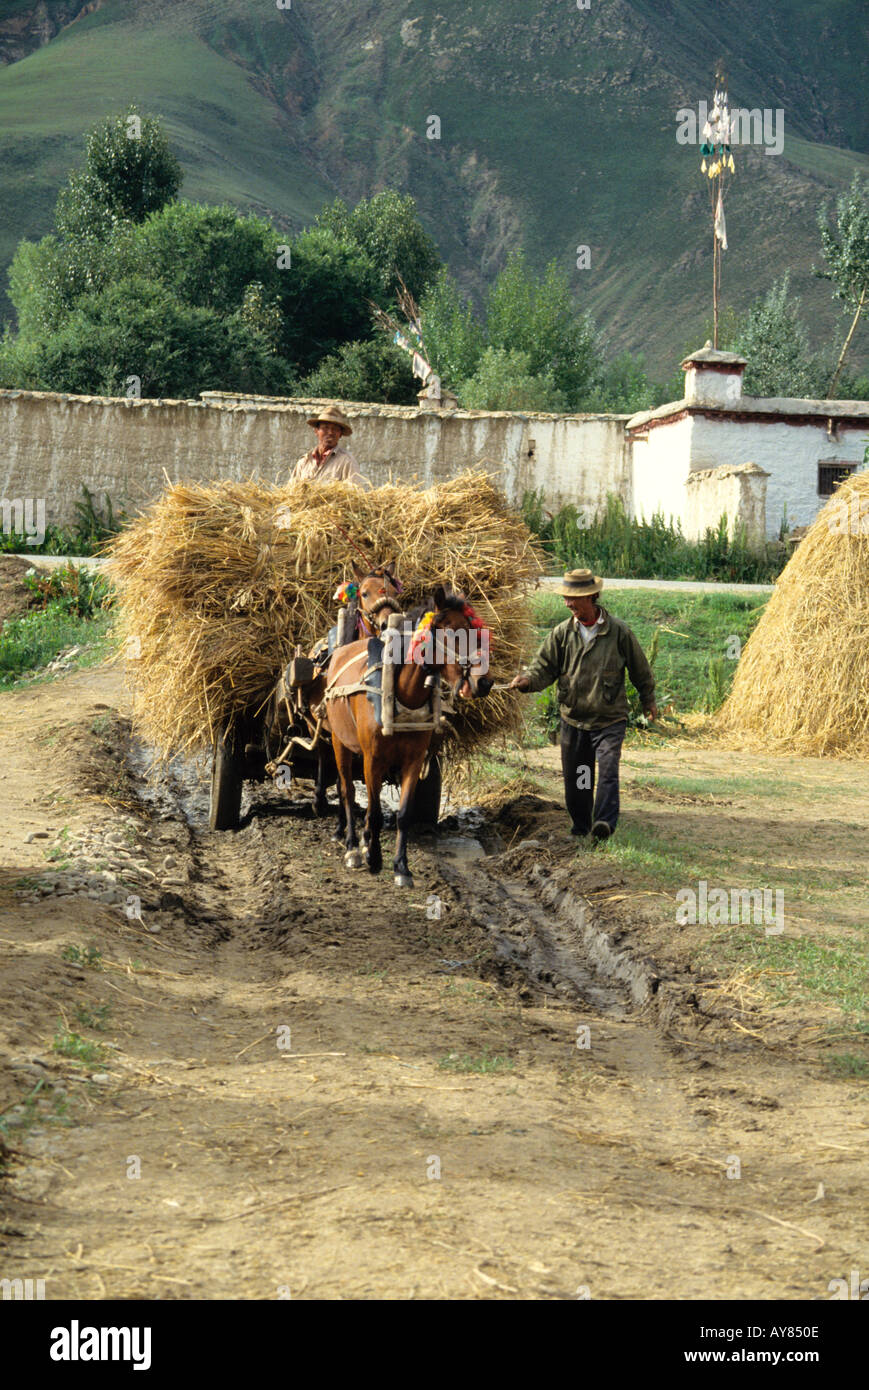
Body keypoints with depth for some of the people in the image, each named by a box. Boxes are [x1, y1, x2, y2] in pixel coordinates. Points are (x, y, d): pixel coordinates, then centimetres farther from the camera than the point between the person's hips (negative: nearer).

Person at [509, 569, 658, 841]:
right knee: (574, 777, 8)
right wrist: (528, 680, -17)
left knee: (608, 768, -20)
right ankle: (580, 824, 24)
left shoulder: (618, 631, -4)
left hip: (610, 719, -3)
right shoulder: (562, 633, 2)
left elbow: (640, 668, 9)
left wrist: (648, 700, 18)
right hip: (573, 719, 3)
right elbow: (545, 666, 5)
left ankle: (605, 821, -26)